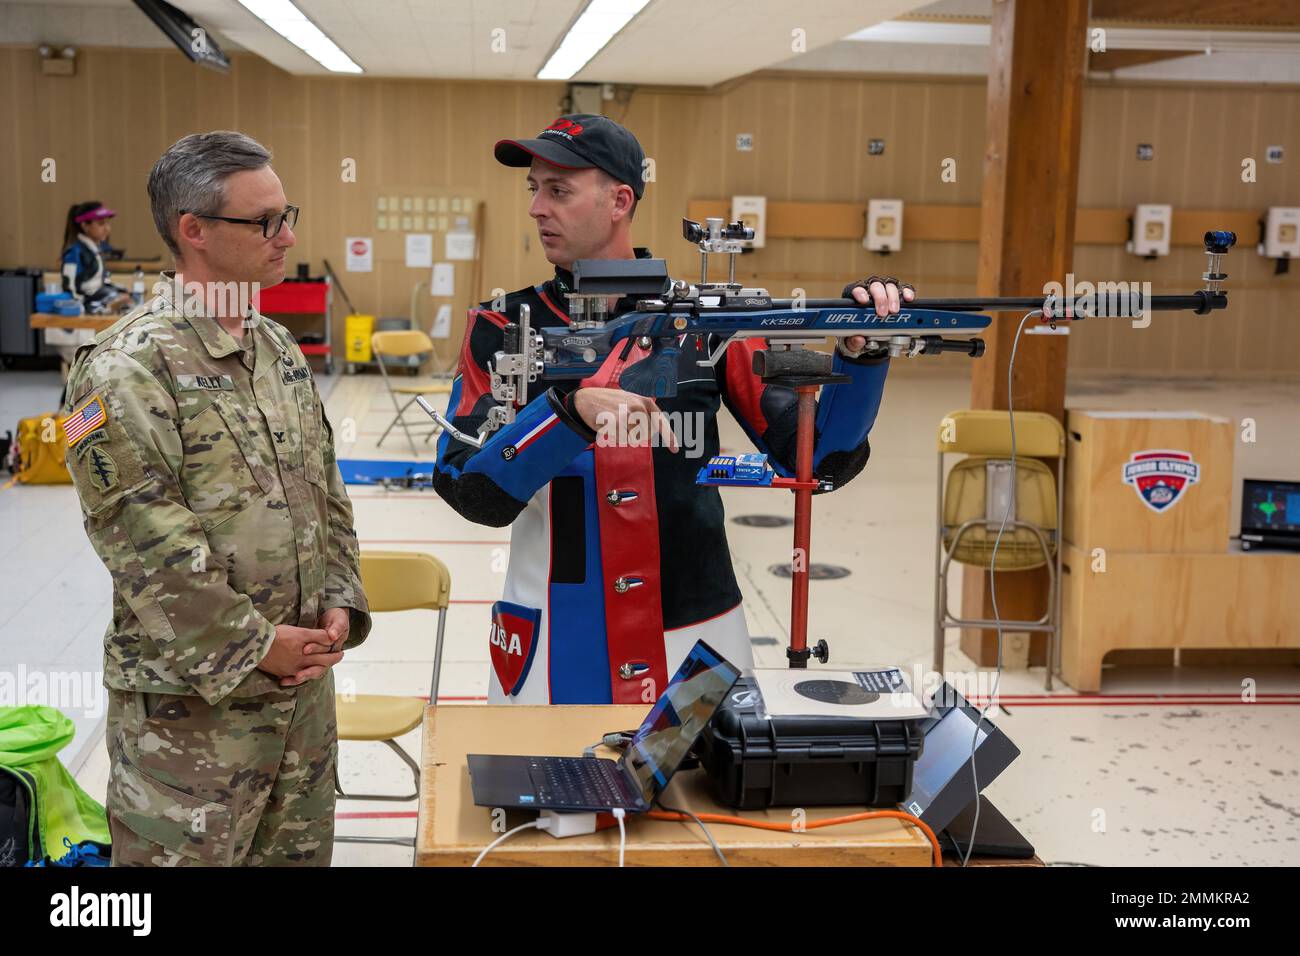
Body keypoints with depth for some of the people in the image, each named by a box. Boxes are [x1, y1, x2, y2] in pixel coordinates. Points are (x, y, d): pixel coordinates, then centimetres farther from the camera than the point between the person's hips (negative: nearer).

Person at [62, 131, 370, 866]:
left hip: (304, 678, 7)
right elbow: (143, 540, -20)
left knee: (301, 849, 17)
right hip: (191, 700, -7)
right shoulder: (127, 370, -15)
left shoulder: (281, 349, 10)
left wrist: (340, 604, 2)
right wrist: (252, 644, -17)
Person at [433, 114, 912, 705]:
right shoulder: (501, 329, -1)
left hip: (697, 638, 1)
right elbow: (471, 493, -13)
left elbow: (819, 459, -3)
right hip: (554, 649, 0)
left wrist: (860, 355, -18)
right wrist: (570, 411, -27)